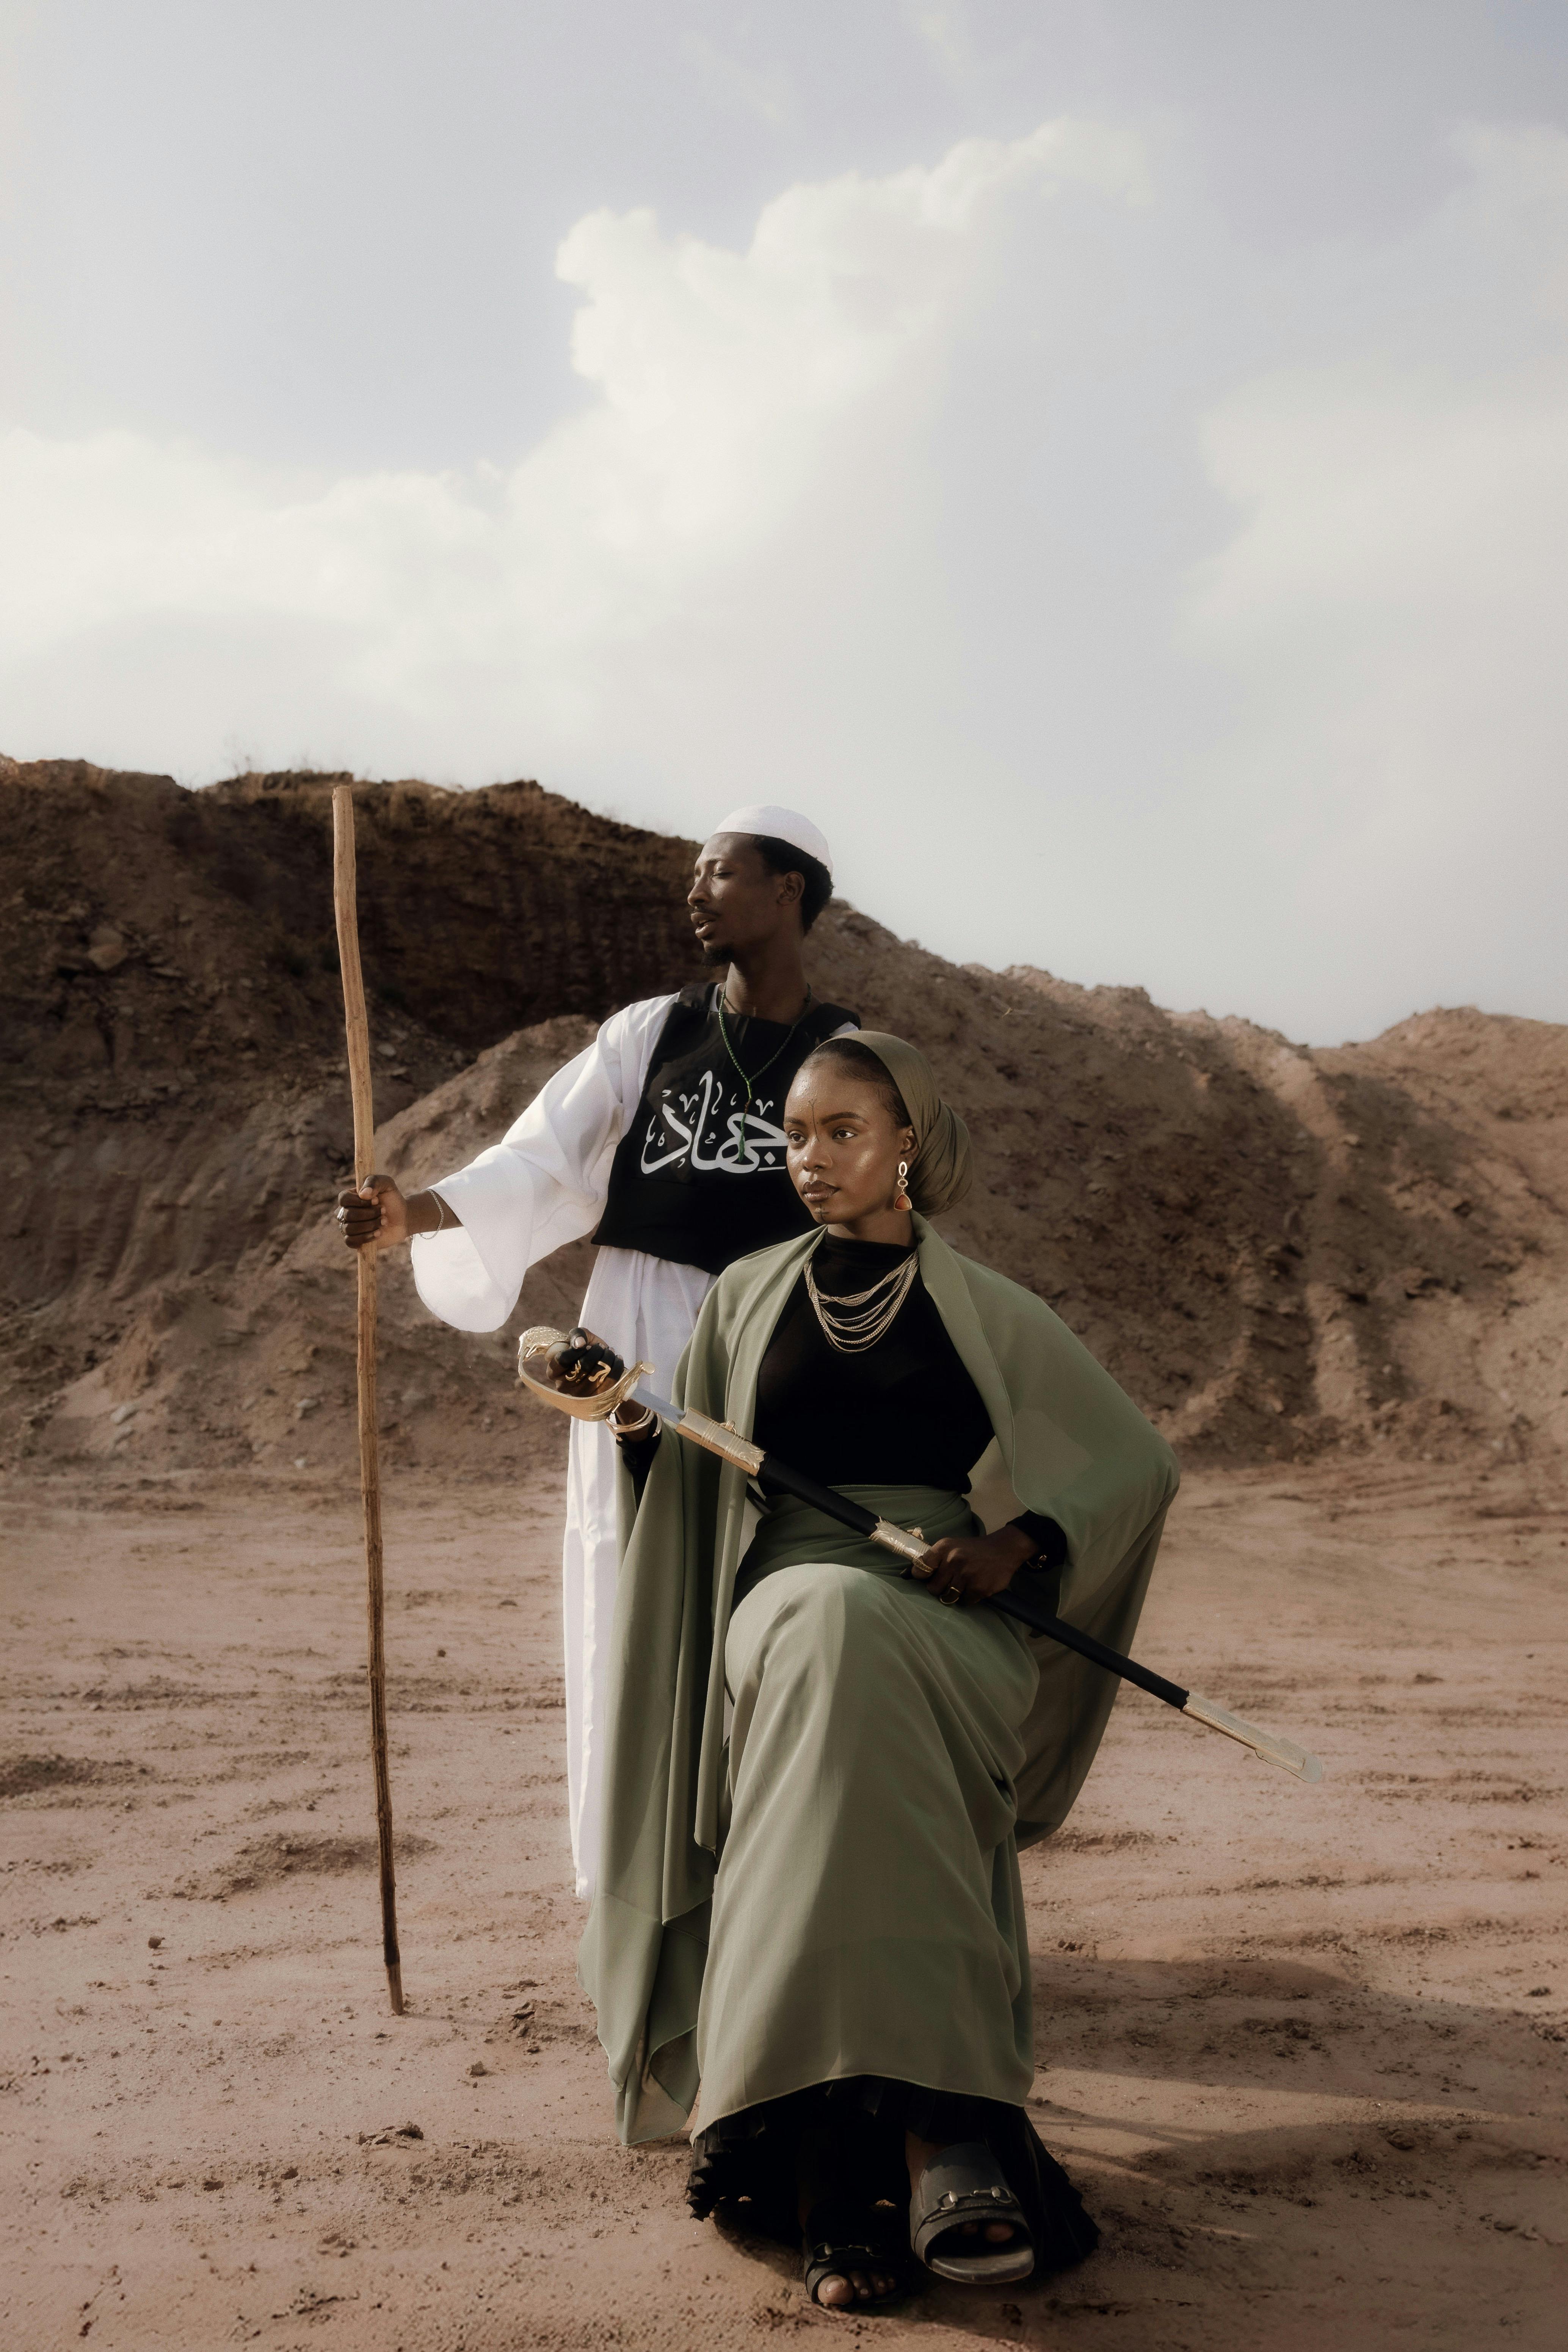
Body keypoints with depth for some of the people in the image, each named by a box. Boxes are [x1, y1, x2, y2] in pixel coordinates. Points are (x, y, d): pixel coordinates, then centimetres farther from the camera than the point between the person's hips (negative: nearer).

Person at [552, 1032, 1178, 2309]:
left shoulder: (989, 1310, 13)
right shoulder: (747, 1297, 17)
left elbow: (1138, 1460, 13)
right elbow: (691, 1497, 16)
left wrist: (1017, 1544, -3)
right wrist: (632, 1418, -4)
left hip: (955, 1622, -1)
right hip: (788, 1601, 1)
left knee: (858, 1649, -36)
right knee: (836, 1631, -36)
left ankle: (846, 2172, -36)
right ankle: (943, 2128, -38)